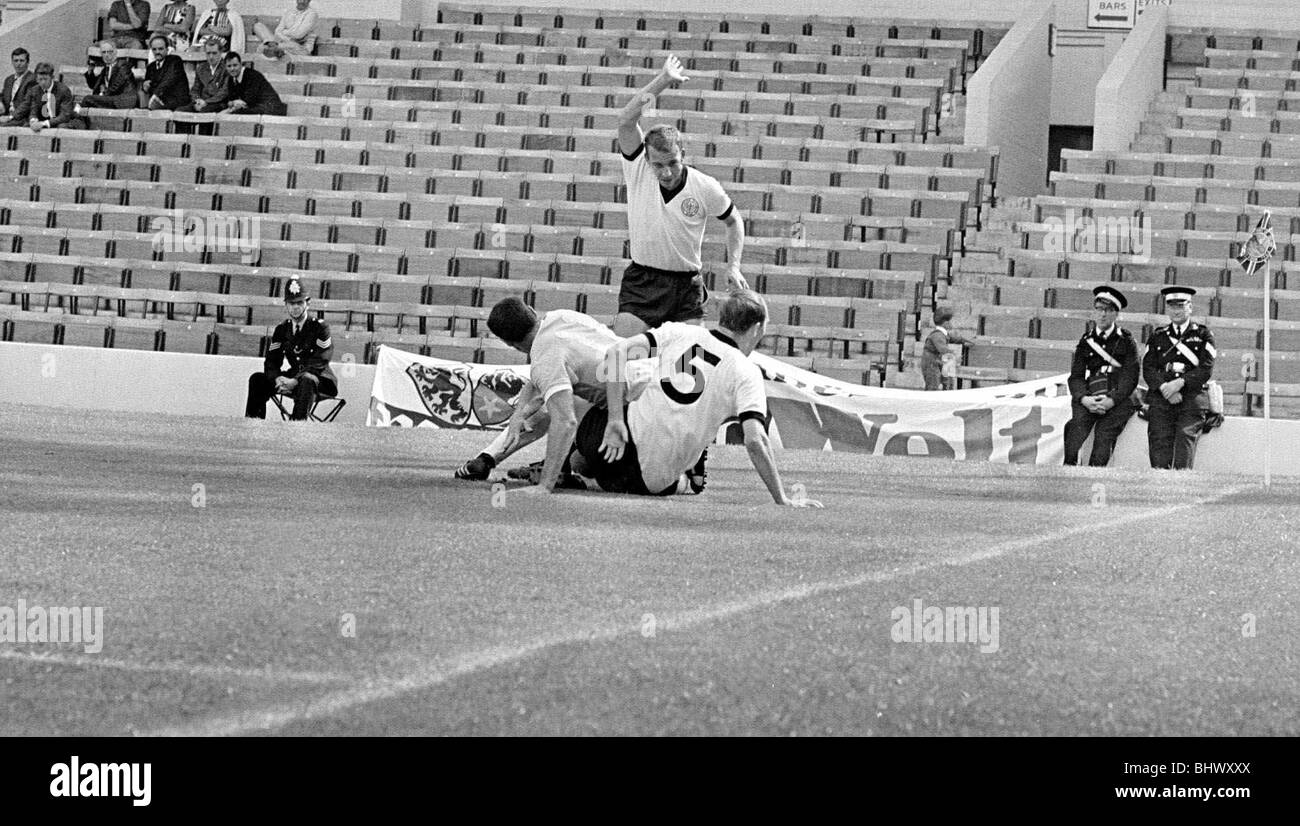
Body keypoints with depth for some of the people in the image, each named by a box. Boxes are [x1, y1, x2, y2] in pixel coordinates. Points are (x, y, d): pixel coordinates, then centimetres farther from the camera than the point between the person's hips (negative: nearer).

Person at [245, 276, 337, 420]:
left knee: (307, 380, -41)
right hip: (294, 377, 6)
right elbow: (271, 361, 4)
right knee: (257, 379, -11)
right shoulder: (282, 329, 8)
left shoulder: (320, 327, -10)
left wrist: (295, 381, -31)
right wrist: (277, 379, -21)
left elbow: (318, 363, -19)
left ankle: (298, 422, -54)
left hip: (321, 379, -6)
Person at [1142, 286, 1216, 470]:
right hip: (1161, 397, 2)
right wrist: (1164, 388, -10)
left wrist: (1180, 383, -13)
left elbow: (1206, 368, 0)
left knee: (1186, 435, -19)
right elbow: (1148, 368, 8)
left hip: (1192, 395, -2)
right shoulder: (1158, 336, 19)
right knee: (1159, 441, -13)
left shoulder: (1203, 335, 12)